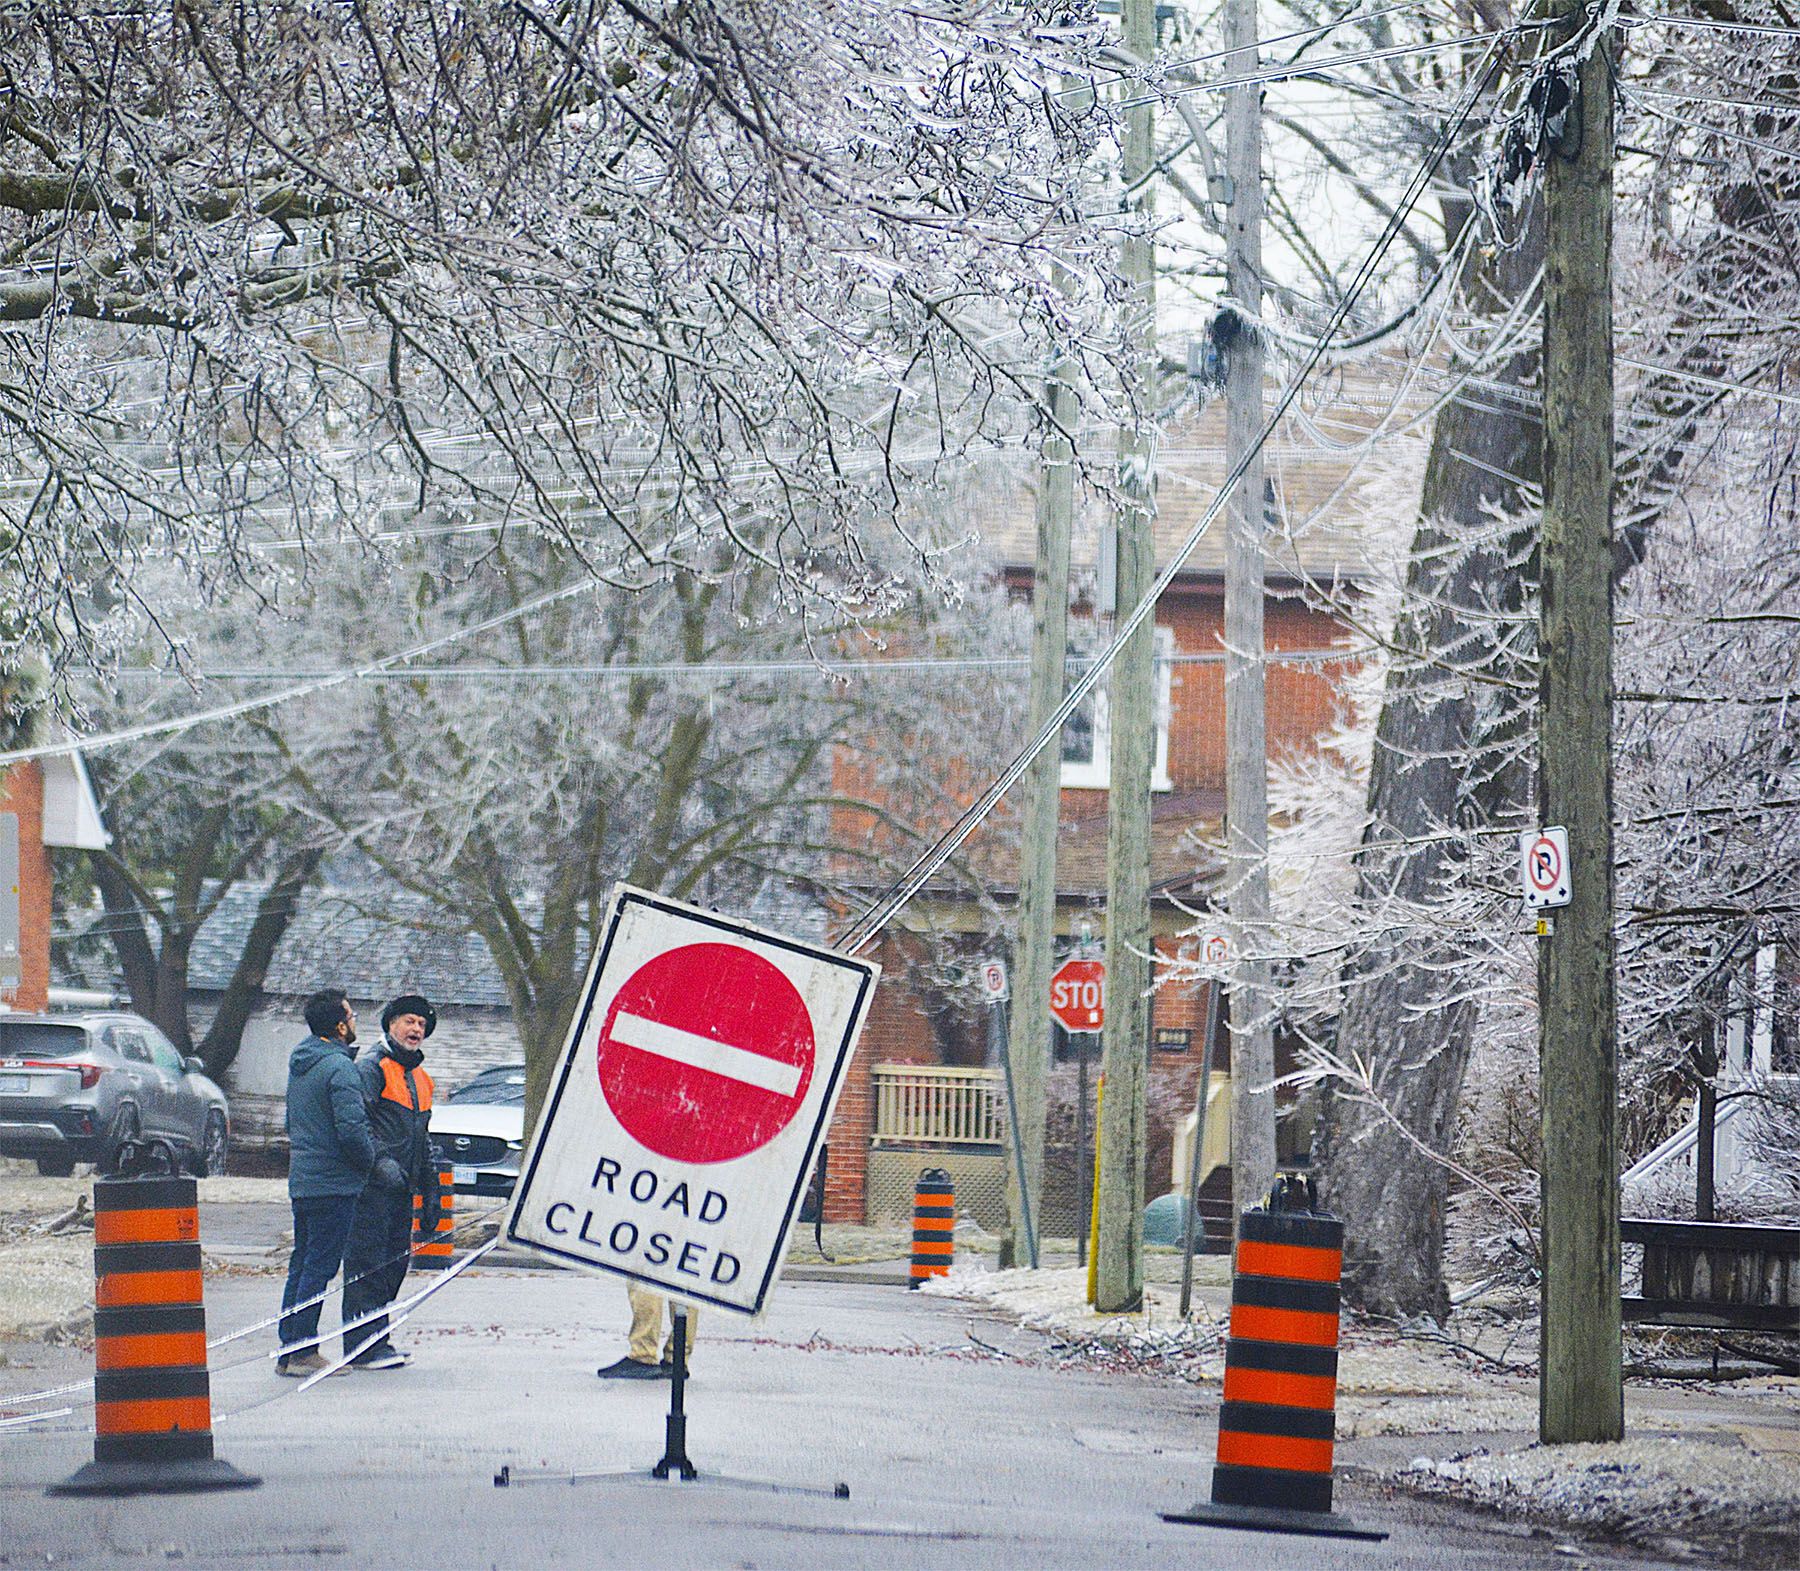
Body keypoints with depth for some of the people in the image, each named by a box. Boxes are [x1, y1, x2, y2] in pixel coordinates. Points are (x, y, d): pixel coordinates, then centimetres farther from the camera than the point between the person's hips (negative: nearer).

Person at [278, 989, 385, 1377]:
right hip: (332, 1182, -9)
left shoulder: (298, 1065, 14)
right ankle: (304, 1352, -7)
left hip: (300, 1181, 9)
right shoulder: (339, 1068, -16)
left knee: (301, 1265, 13)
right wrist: (371, 1161, -6)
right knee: (319, 1267, -6)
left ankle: (289, 1350, 15)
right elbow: (351, 1129, -23)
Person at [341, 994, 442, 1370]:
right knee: (368, 1263, -9)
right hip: (371, 1185, -9)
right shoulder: (372, 1066, -6)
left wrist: (431, 1197, 24)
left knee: (395, 1264, 10)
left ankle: (376, 1338, 17)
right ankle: (362, 1345, -10)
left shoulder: (420, 1078, 22)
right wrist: (381, 1162, -30)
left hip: (401, 1188, 9)